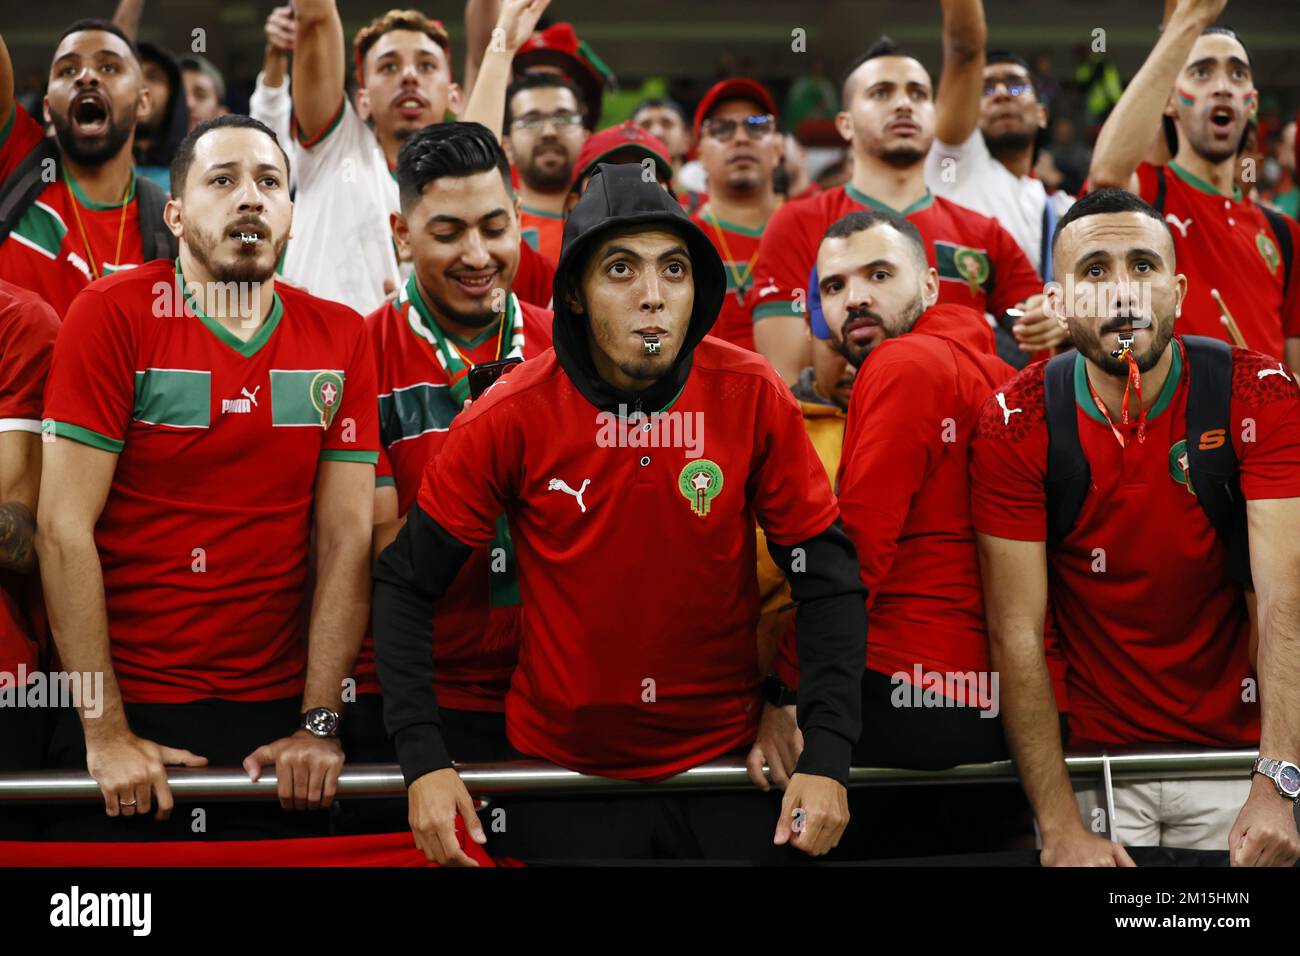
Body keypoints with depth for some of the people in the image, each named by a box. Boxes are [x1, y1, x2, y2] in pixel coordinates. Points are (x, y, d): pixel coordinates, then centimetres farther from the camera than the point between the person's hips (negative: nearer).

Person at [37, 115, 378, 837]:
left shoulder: (341, 338, 3)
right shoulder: (113, 316, -7)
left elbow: (347, 539, 0)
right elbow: (64, 527, -11)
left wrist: (319, 723, -8)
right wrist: (105, 733, -14)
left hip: (278, 715, 3)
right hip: (127, 704, -3)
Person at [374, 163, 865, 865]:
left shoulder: (753, 399, -12)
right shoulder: (512, 417, -14)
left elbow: (827, 580, -5)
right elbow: (405, 583, -6)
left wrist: (825, 759, -14)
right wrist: (424, 762, -15)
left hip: (723, 762, 1)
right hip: (561, 762, -1)